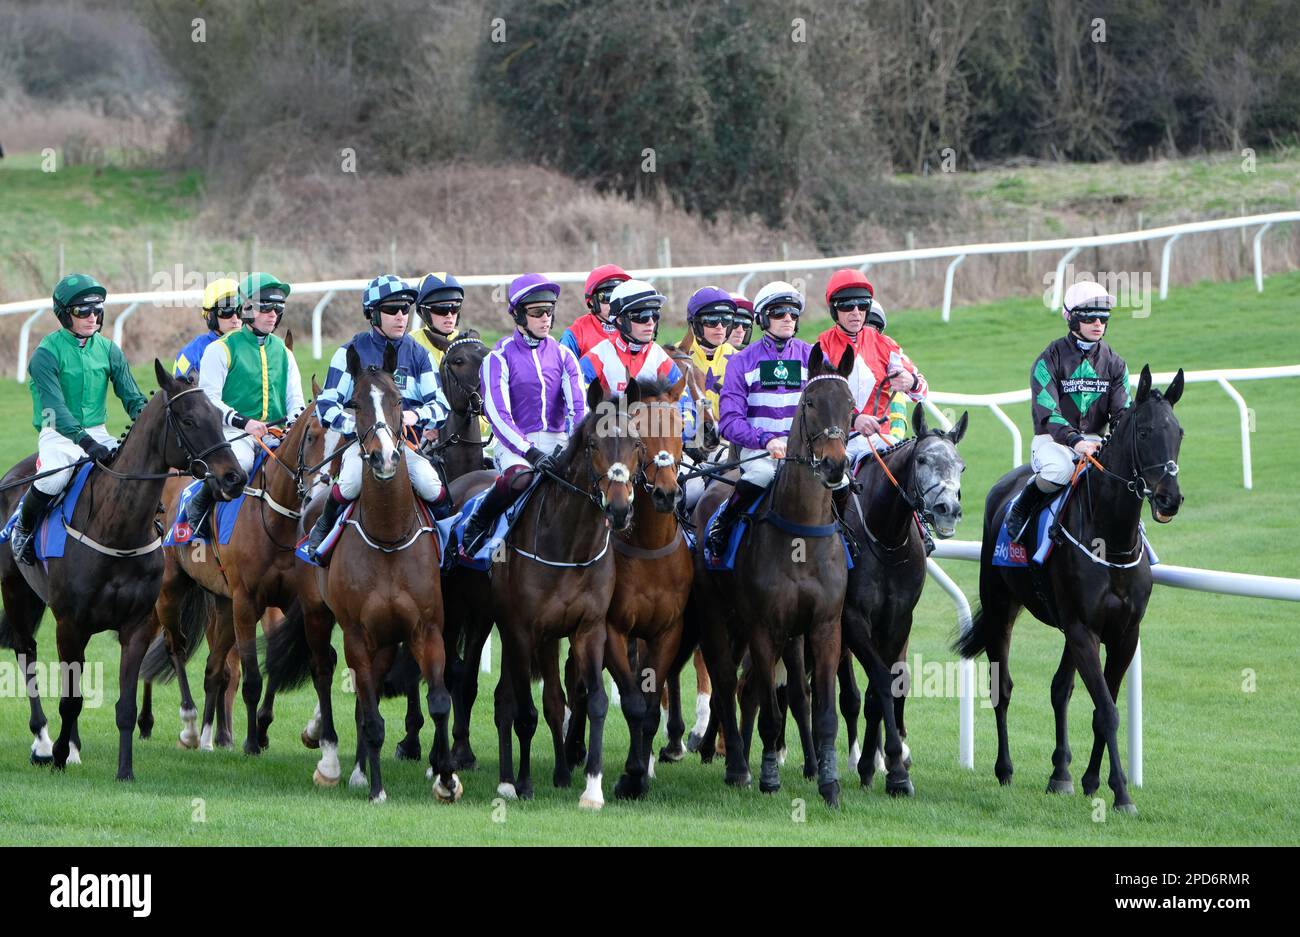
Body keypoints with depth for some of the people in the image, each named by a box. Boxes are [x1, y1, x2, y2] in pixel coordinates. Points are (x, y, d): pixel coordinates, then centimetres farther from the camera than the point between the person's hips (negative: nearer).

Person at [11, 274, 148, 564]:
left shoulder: (108, 350, 6)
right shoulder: (48, 352, -11)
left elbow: (132, 397, 6)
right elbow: (55, 408, -21)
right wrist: (85, 442, -35)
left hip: (97, 432, 5)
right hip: (58, 434, -5)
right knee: (56, 474, -35)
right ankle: (23, 528, -8)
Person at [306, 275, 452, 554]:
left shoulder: (418, 355, 10)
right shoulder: (352, 352, 4)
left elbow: (440, 405, 6)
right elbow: (326, 406, 1)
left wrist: (416, 415, -17)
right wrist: (355, 425, -18)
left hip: (408, 442, 1)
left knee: (429, 484, -29)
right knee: (351, 482, -32)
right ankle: (325, 525, -2)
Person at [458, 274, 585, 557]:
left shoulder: (562, 355, 11)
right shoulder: (500, 357, -1)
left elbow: (579, 406, 1)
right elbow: (497, 414, -12)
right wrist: (530, 452, -26)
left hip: (557, 441, 4)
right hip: (515, 443, -4)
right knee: (520, 476, -38)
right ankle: (476, 525, -13)